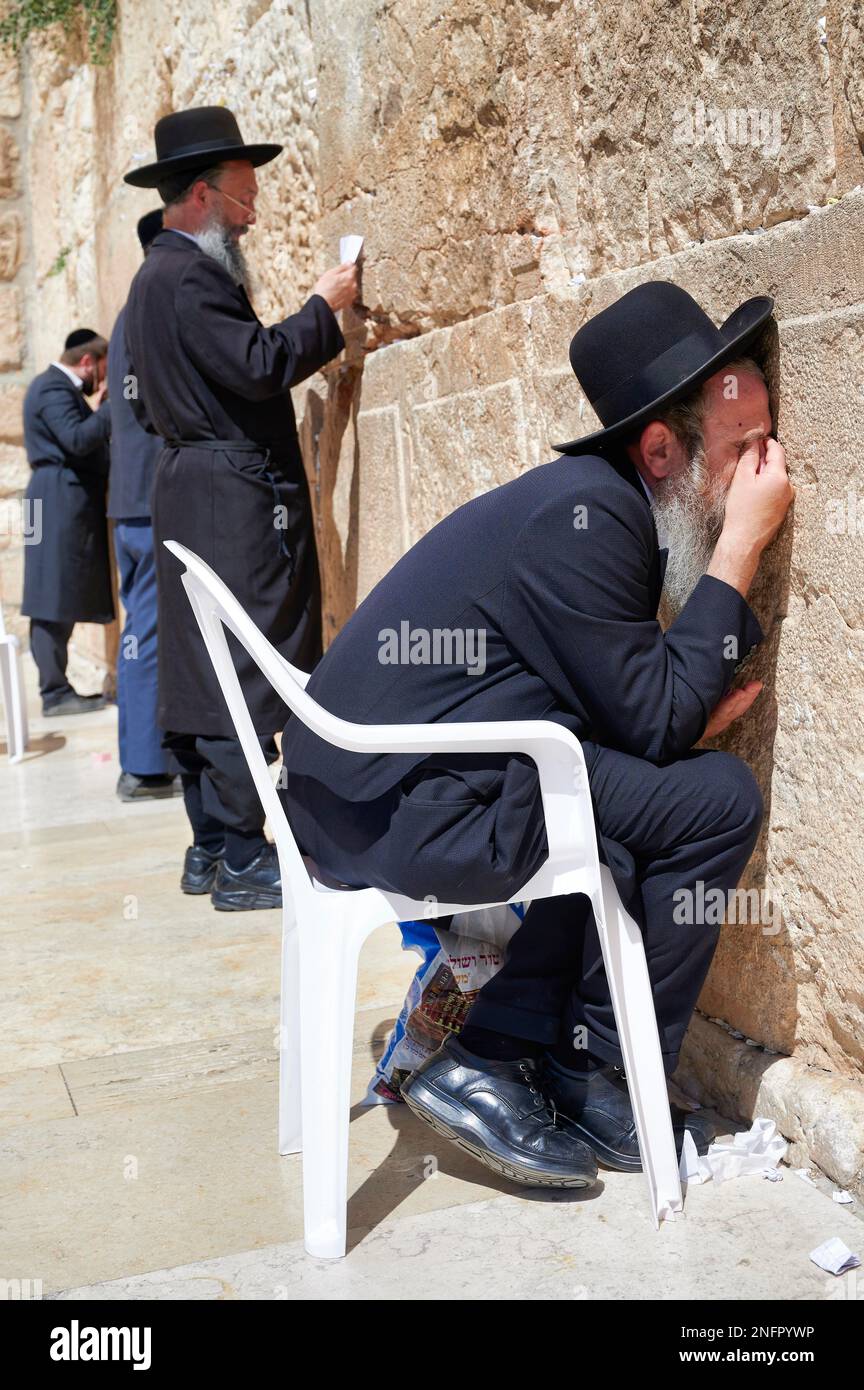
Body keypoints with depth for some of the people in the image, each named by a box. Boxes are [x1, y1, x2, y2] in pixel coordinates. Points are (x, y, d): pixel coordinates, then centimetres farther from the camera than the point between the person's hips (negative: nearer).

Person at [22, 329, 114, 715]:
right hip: (62, 503, -11)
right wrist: (112, 406, -15)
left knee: (62, 600, 9)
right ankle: (55, 693, -9)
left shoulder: (58, 386, 22)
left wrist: (99, 409, 15)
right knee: (55, 599, -10)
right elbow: (77, 440, -23)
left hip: (68, 504, 11)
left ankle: (57, 687, 12)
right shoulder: (54, 388, -11)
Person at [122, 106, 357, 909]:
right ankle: (241, 863, -6)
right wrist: (324, 306, -7)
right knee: (243, 675, -9)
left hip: (190, 494, 11)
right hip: (232, 501, -11)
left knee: (202, 672, 10)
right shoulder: (187, 276, -12)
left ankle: (210, 848, 17)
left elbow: (149, 406, 24)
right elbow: (259, 364, -21)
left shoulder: (157, 274, 21)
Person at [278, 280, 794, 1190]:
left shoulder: (601, 502, 13)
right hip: (410, 812, -10)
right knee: (718, 802, -6)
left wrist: (689, 715, -1)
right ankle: (595, 1081, 10)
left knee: (636, 801, 23)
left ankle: (499, 1057, 16)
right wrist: (742, 548, -9)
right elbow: (657, 722, -14)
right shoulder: (582, 515, -17)